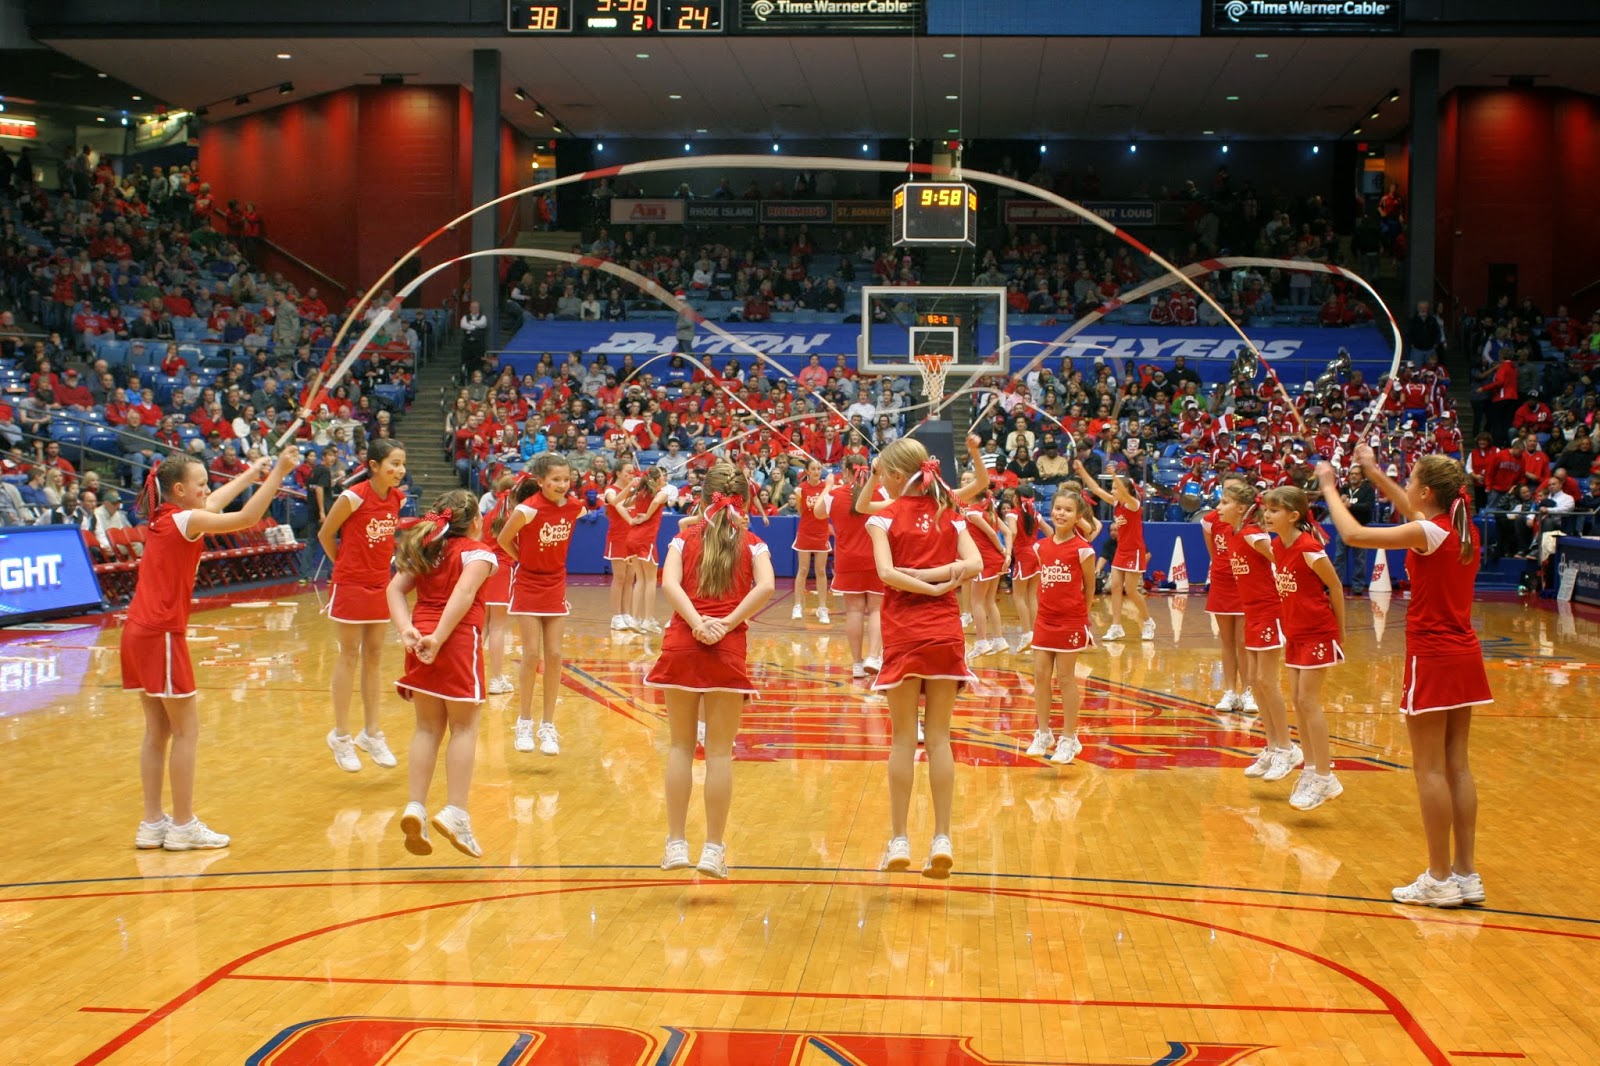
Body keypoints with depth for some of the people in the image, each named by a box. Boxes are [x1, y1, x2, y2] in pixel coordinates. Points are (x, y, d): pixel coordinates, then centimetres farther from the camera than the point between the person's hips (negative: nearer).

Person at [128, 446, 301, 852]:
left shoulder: (164, 518, 12)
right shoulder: (184, 520, -11)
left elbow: (214, 504, 30)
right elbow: (247, 517, -21)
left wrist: (251, 474, 38)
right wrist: (277, 473, -17)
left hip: (139, 633, 9)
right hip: (162, 635, -9)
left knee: (158, 731, 12)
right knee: (186, 731, -1)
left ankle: (153, 824, 15)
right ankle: (183, 826, 2)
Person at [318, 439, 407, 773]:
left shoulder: (397, 498, 0)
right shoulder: (354, 497, -17)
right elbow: (325, 535, -6)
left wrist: (376, 564, 9)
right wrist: (346, 564, 4)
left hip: (380, 587, 6)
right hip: (350, 586, -6)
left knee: (374, 658, 11)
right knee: (349, 658, 2)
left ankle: (371, 733, 20)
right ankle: (341, 736, 13)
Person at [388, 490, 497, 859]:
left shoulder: (424, 552, 18)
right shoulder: (476, 553, 0)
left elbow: (395, 588, 4)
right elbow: (464, 592, -18)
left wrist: (406, 630, -6)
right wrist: (440, 637, -21)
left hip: (420, 640, 5)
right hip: (459, 640, -5)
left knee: (427, 728, 11)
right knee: (464, 728, 2)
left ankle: (415, 807, 1)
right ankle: (454, 812, -6)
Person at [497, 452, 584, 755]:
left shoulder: (574, 507, -6)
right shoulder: (529, 508, -21)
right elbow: (504, 539, -9)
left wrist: (551, 562, 9)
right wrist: (526, 560, 2)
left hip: (556, 586, 4)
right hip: (528, 586, -4)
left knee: (554, 656, 1)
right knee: (531, 655, -4)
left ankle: (548, 726, 10)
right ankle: (524, 723, 10)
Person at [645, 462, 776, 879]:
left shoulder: (684, 539, 9)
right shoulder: (752, 544, 8)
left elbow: (669, 583, -9)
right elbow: (765, 586, -12)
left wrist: (697, 623, -15)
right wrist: (729, 624, -12)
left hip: (682, 644, 1)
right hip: (728, 649, -1)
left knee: (681, 747, 10)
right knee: (719, 752, 4)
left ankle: (676, 843, 10)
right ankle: (713, 848, 6)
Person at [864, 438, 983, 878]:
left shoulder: (886, 517, -2)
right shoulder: (950, 514, 9)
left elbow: (886, 573, -17)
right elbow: (974, 565, -4)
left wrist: (926, 586, -8)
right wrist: (936, 574, -7)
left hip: (904, 632, -3)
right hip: (946, 631, 3)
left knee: (903, 739, 3)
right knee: (939, 738, 6)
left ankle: (899, 841, 4)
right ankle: (942, 839, 4)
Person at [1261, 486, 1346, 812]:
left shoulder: (1309, 550, -21)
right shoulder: (1278, 547, 2)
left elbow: (1335, 587, -11)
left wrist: (1340, 631, -3)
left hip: (1317, 633, -8)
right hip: (1295, 633, 8)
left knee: (1308, 701, -7)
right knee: (1297, 701, 10)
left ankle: (1324, 778, 0)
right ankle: (1311, 769, 19)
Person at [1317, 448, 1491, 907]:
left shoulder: (1430, 534, -16)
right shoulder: (1463, 532, 6)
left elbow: (1353, 534, -16)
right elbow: (1414, 513, 27)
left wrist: (1329, 487, -3)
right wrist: (1376, 474, 28)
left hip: (1432, 658, -8)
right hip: (1464, 658, 8)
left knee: (1430, 769, -2)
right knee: (1456, 766, 11)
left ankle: (1440, 879, 2)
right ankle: (1467, 874, 14)